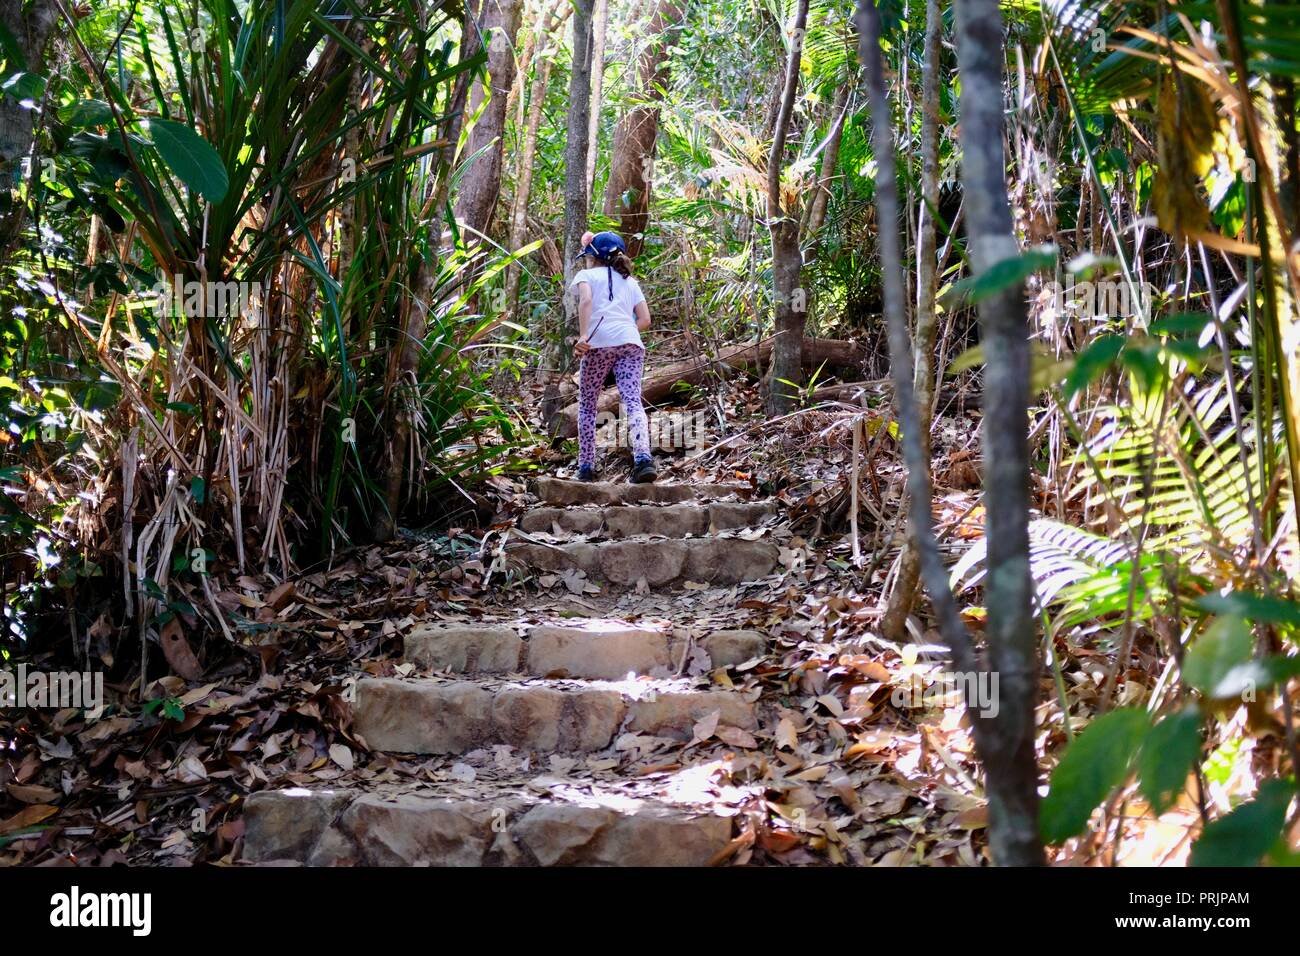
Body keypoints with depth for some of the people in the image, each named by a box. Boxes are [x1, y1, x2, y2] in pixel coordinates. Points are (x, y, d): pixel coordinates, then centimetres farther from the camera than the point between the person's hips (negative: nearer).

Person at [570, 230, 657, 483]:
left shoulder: (587, 275, 14)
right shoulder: (629, 281, 27)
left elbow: (586, 300, -9)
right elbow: (645, 320, 17)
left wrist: (583, 336, -16)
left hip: (599, 343, -3)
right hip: (631, 343, 3)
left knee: (587, 404, 10)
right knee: (633, 401, -8)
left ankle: (586, 467, 9)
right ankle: (643, 458, -30)